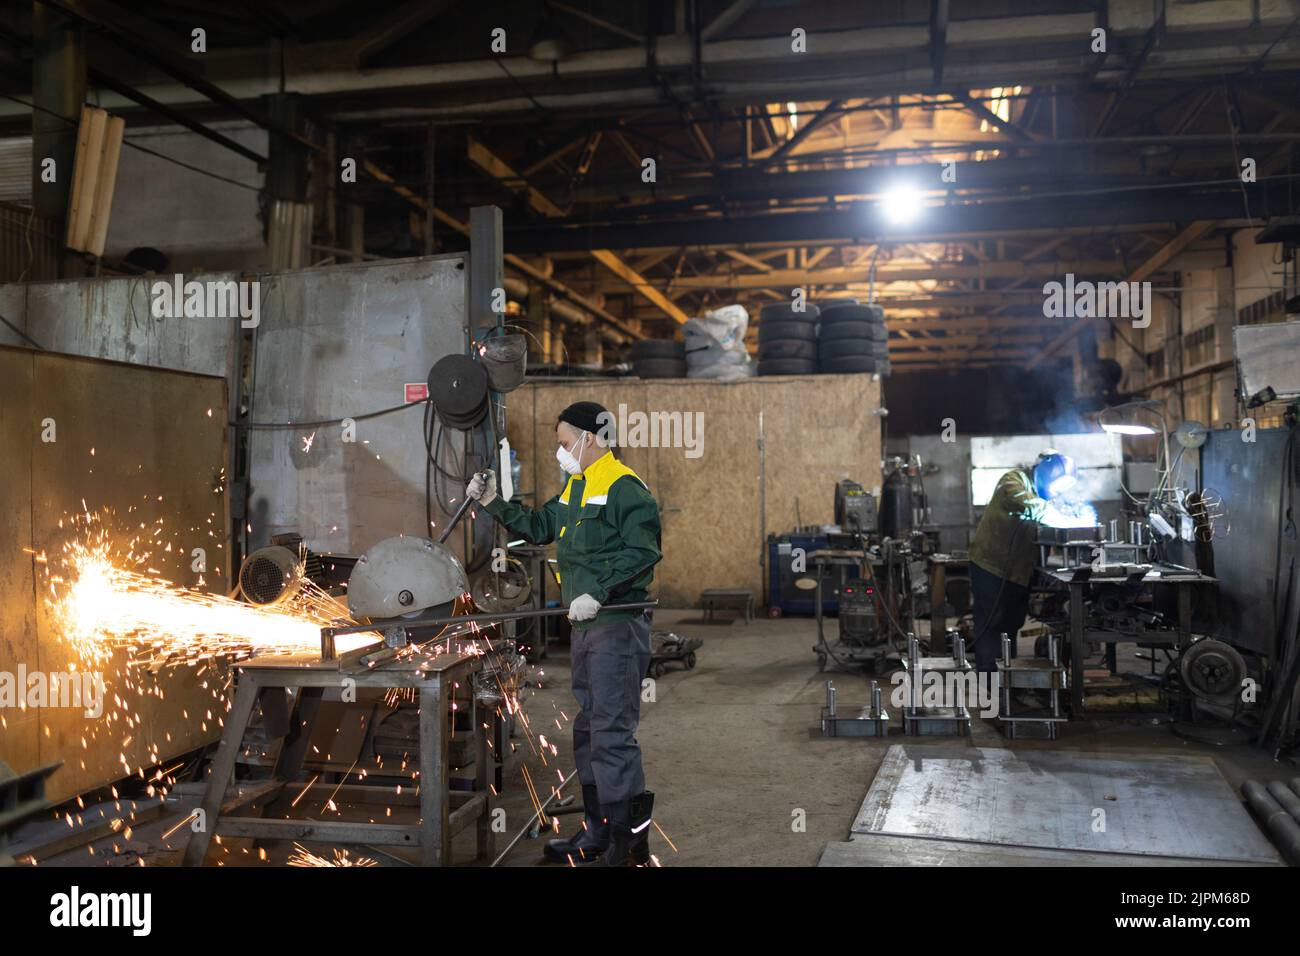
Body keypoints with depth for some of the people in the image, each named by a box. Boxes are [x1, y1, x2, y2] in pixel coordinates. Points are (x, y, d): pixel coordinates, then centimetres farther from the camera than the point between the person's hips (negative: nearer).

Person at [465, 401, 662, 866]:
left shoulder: (624, 488, -13)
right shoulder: (575, 488, 17)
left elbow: (643, 552, -20)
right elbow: (538, 527, 25)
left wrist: (599, 592, -24)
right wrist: (494, 503, 16)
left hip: (617, 623, -10)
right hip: (585, 624, 10)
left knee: (612, 731, -10)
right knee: (588, 729, 16)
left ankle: (628, 841, -2)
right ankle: (598, 833, 27)